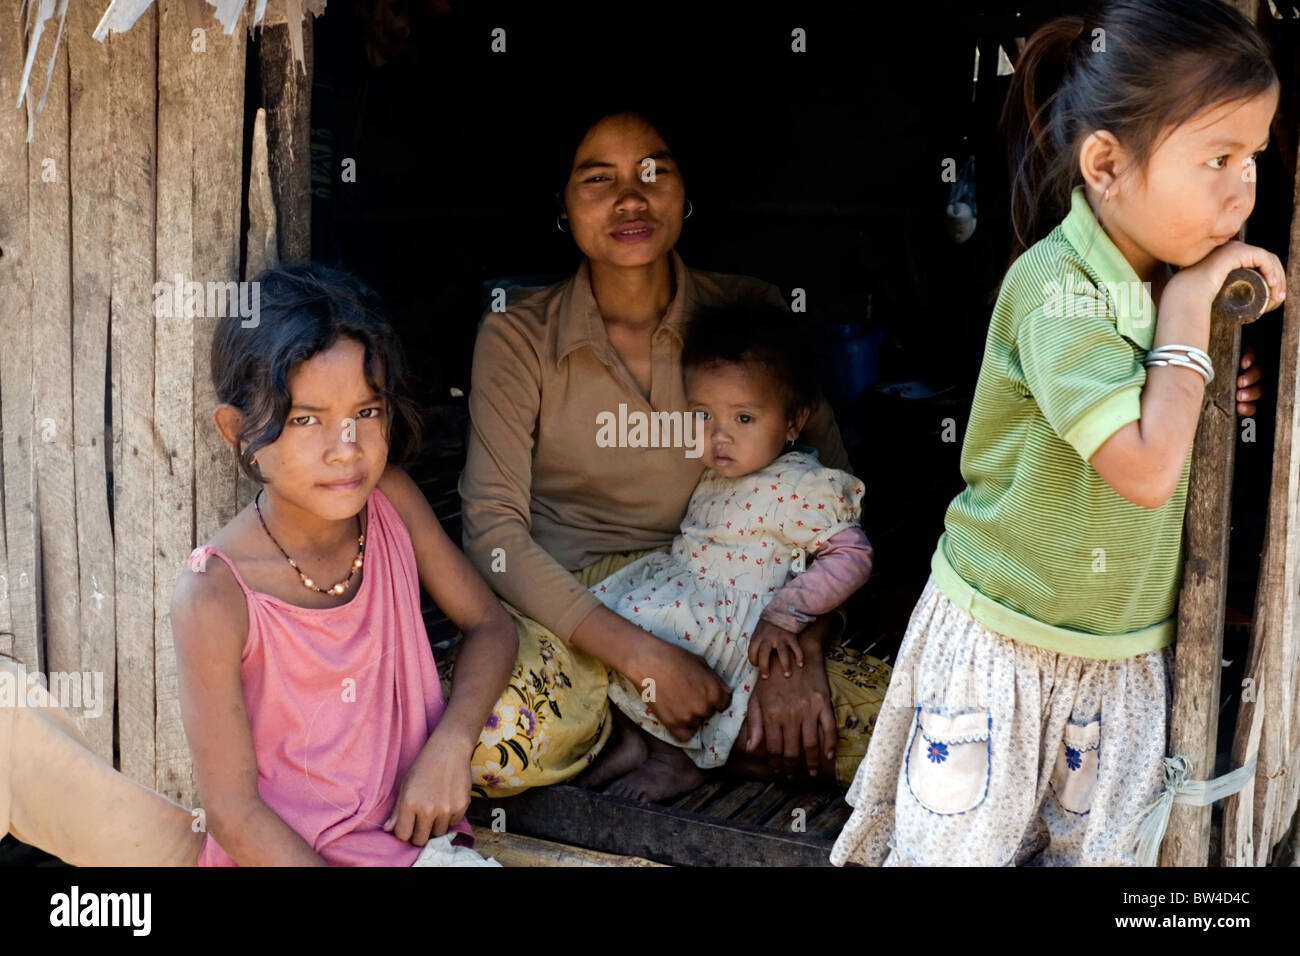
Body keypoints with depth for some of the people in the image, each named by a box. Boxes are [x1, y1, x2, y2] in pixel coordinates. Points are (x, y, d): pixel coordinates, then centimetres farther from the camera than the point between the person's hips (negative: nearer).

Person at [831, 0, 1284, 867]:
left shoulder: (1173, 279, 1)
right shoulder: (1056, 286, -24)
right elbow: (1147, 467, -31)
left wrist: (1223, 382, -3)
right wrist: (1187, 311, -22)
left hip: (1121, 651, 7)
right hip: (1004, 641, -7)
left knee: (1100, 846, 18)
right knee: (960, 841, 8)